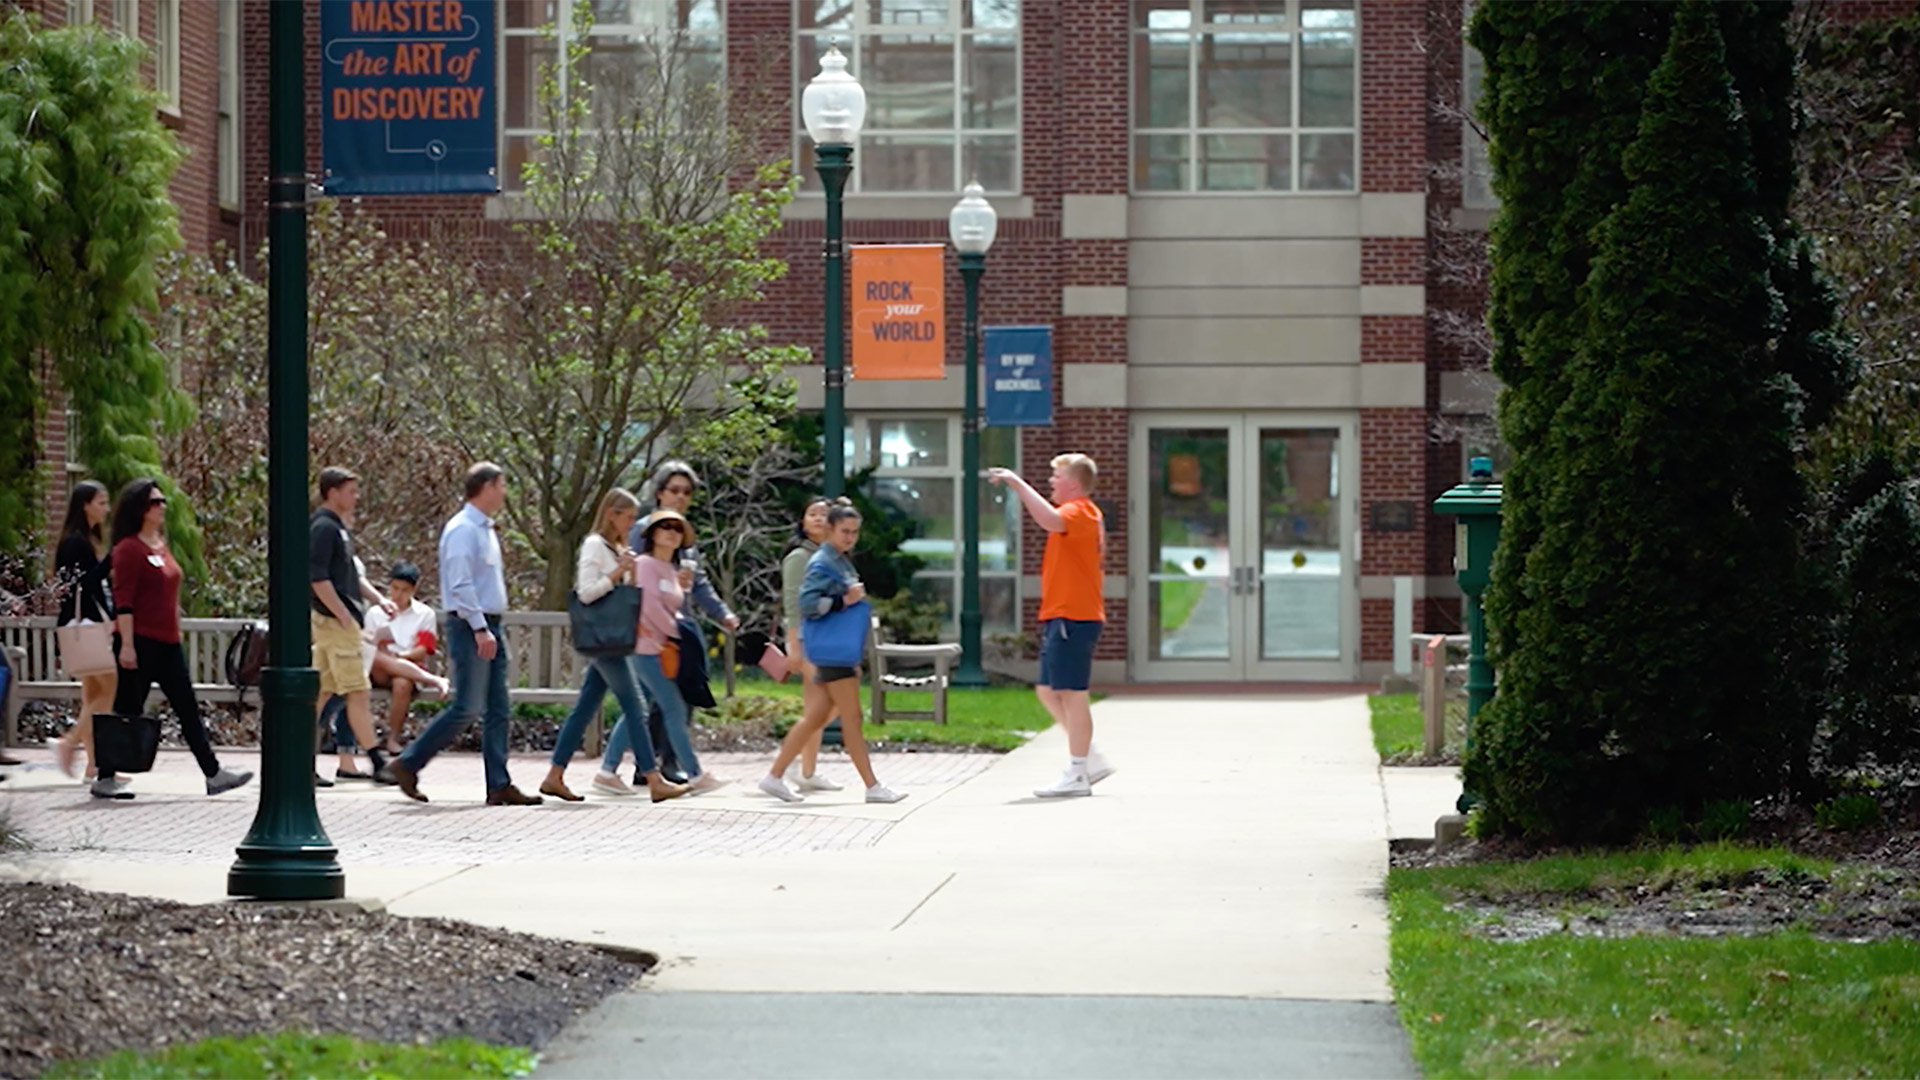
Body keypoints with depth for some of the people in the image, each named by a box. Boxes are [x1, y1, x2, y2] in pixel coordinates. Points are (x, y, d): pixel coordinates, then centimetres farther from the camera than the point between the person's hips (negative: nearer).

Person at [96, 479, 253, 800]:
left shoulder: (161, 546, 16)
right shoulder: (129, 548, -11)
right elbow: (123, 601, -16)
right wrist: (126, 645, -21)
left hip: (167, 642, 8)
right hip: (140, 643, -8)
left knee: (188, 710, 6)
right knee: (127, 712, -3)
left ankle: (213, 774, 5)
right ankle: (104, 779, 5)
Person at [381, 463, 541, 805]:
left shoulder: (486, 530, 17)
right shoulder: (463, 530, -13)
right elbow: (461, 585, -20)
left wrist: (495, 629, 18)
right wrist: (481, 630, -24)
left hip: (489, 628, 10)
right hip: (470, 626, -10)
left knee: (497, 709, 5)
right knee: (466, 708, -10)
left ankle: (499, 786, 4)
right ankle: (407, 765, -1)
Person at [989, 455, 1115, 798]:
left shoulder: (1079, 512, -13)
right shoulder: (1080, 514, 20)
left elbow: (1050, 519, -35)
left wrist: (1017, 483, -31)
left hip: (1073, 617, -11)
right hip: (1059, 616, 11)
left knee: (1071, 693, -6)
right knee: (1048, 691, 12)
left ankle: (1077, 775, -2)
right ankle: (1091, 760, 17)